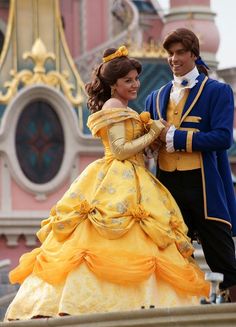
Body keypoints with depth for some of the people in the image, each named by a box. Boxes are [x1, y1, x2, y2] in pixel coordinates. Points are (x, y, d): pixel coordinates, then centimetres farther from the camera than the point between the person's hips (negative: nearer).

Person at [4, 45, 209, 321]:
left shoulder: (124, 110, 21)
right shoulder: (113, 107, -8)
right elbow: (121, 150, -16)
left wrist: (152, 133, 11)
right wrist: (152, 134, -8)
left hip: (130, 183, 10)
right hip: (118, 184, -10)